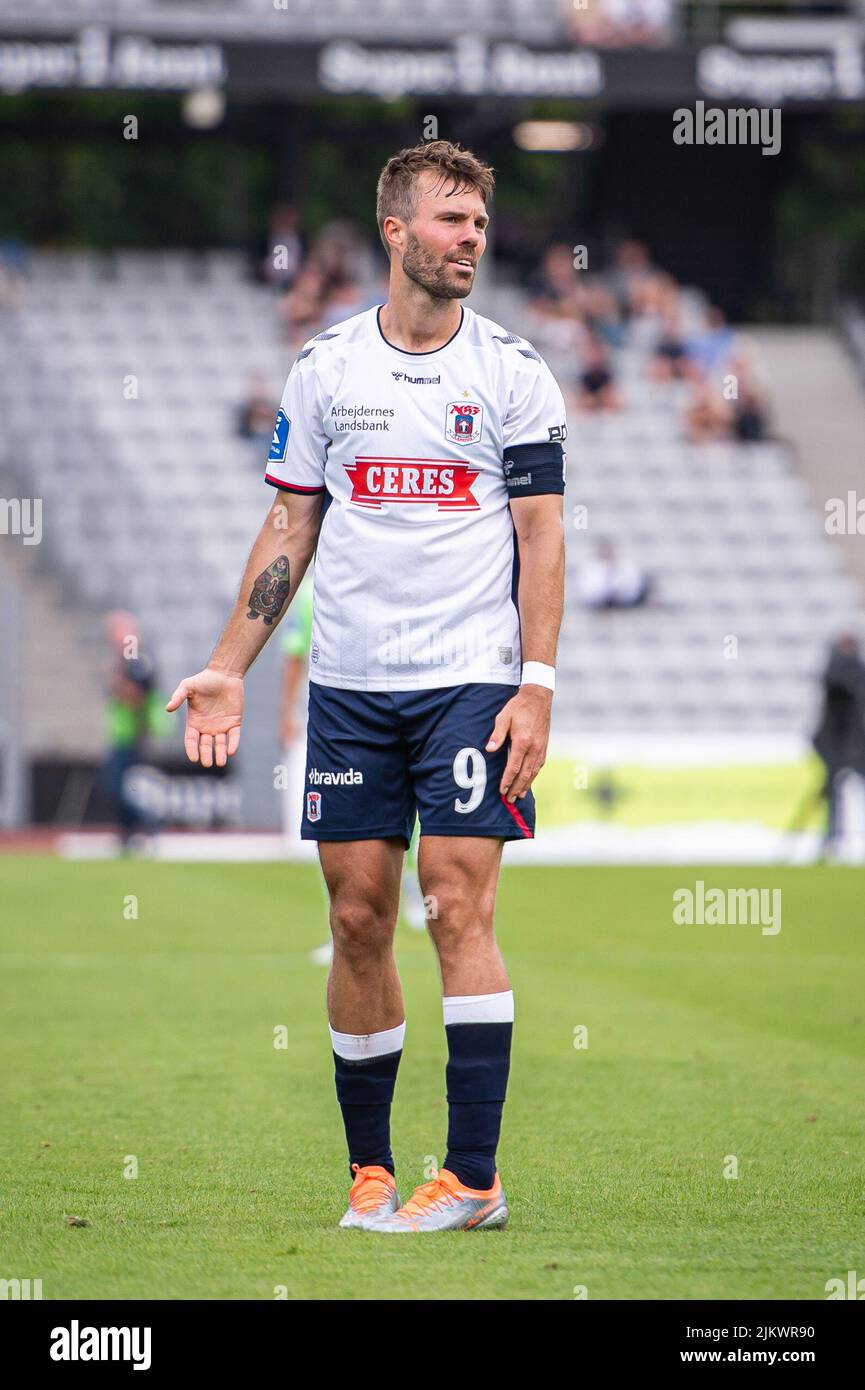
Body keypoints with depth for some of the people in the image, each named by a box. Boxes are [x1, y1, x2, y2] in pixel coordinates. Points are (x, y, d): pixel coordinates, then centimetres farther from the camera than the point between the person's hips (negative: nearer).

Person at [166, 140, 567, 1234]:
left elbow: (542, 535, 0)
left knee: (459, 910, -10)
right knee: (358, 920, 3)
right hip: (347, 683, 3)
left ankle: (473, 1176, -9)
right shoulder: (323, 366, 7)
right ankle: (369, 1172, 12)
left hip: (471, 680, -2)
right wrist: (228, 672, 7)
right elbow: (290, 528, 12)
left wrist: (536, 686, -10)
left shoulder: (513, 372, 1)